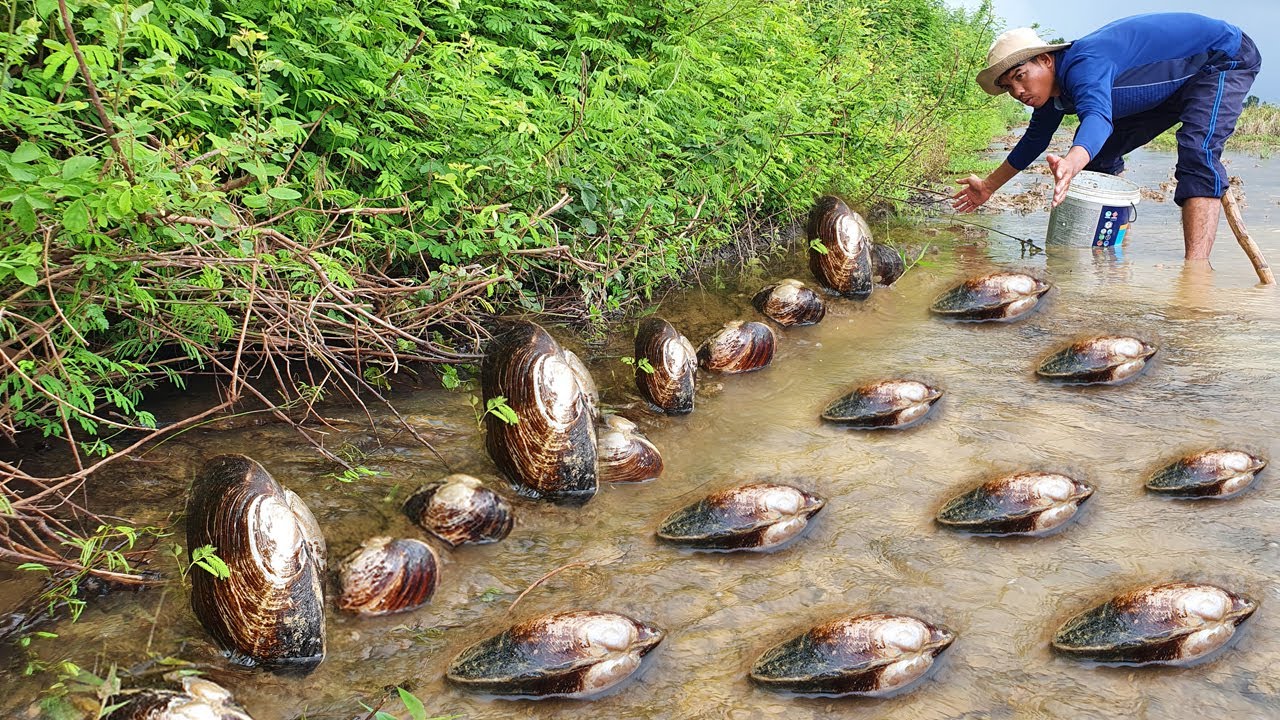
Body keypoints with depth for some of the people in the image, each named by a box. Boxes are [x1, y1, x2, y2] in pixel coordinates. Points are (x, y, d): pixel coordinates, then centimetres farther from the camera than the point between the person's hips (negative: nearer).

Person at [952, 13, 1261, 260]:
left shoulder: (1083, 66, -36)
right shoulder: (1053, 91, -6)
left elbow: (1098, 117, -57)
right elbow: (1034, 139, 11)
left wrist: (1070, 164, -77)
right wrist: (989, 186, 16)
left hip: (1226, 56, -10)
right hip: (1177, 80, 10)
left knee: (1197, 152, -33)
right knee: (1101, 153, 9)